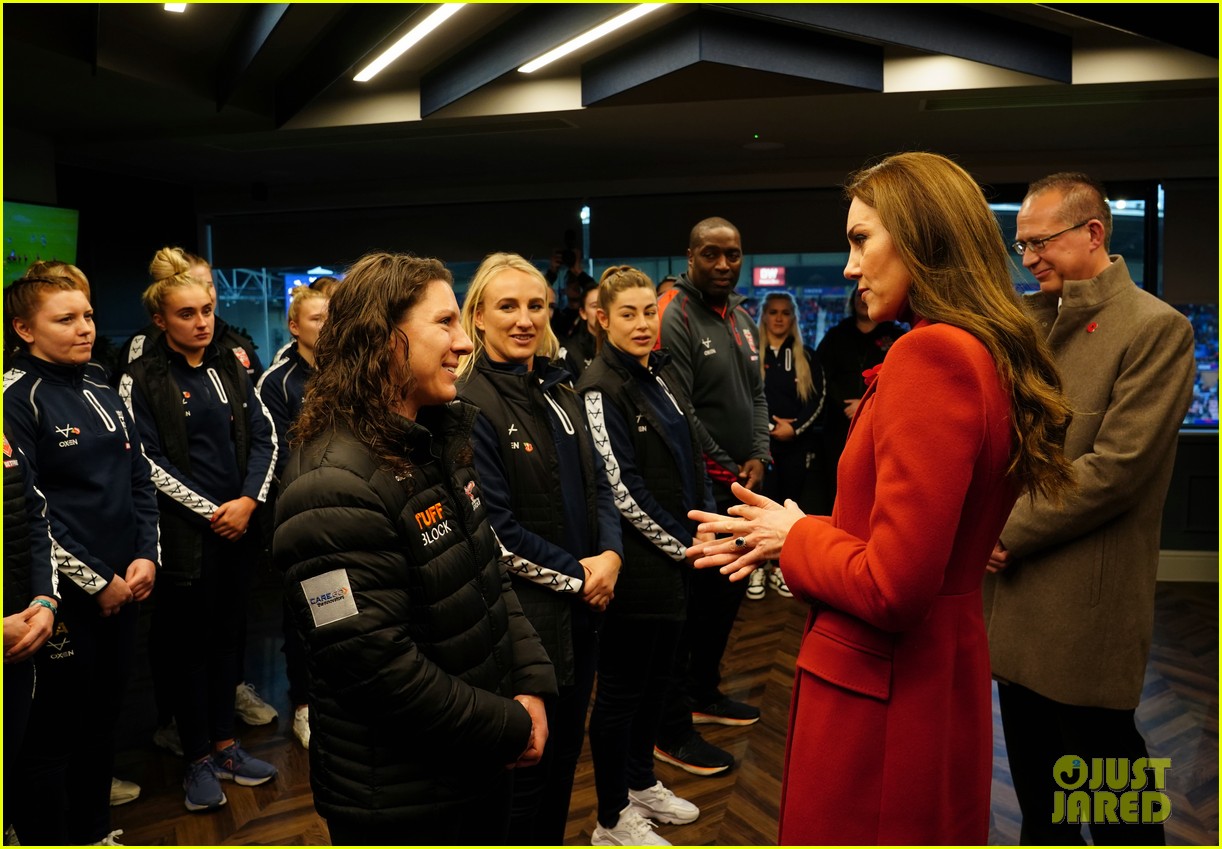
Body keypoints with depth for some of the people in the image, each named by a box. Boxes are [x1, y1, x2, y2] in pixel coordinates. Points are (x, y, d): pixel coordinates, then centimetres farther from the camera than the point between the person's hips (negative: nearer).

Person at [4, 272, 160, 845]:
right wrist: (96, 582, -13)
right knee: (53, 736, 7)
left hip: (122, 590, 7)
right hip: (63, 599, -7)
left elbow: (141, 481, 13)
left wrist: (146, 557, 0)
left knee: (104, 722, 19)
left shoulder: (104, 393, 11)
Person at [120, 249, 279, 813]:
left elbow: (264, 437, 5)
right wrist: (211, 511, -12)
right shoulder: (142, 380, -5)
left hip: (239, 525, 4)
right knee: (187, 640, 6)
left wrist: (248, 501, -8)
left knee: (226, 634, 13)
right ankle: (197, 758, 21)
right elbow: (149, 462, -10)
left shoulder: (230, 368, 9)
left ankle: (223, 743, 27)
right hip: (184, 531, -4)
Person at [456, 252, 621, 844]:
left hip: (582, 604, 7)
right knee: (526, 760, 10)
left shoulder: (558, 391, 8)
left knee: (566, 747, 21)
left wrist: (609, 554, -6)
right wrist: (575, 575, -13)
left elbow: (597, 483, 10)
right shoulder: (470, 405, -15)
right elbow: (495, 528, -18)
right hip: (523, 612, -7)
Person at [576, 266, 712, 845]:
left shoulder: (661, 372, 9)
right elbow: (619, 487, -19)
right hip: (636, 562, -8)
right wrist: (679, 543, -12)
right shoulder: (600, 387, -15)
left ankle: (642, 782, 41)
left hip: (676, 555, 8)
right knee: (622, 687, 6)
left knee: (658, 674, 21)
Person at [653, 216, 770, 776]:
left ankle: (704, 693, 39)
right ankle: (673, 732, 13)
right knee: (689, 603, -1)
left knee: (728, 593, 19)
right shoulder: (674, 318, -14)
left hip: (739, 484, 9)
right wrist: (720, 470, -14)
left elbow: (756, 394, 15)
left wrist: (758, 457, 1)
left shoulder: (741, 318, 13)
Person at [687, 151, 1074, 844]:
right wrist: (787, 534, 8)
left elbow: (892, 587, -26)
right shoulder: (993, 357, 4)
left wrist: (798, 535, -8)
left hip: (877, 692, -9)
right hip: (948, 676, 9)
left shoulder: (931, 354, -23)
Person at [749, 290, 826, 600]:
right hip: (760, 442, -2)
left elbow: (818, 398, 5)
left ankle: (779, 567, 17)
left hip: (797, 444, 3)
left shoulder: (806, 358, 12)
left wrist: (794, 428, -9)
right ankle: (757, 567, 7)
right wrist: (768, 426, -10)